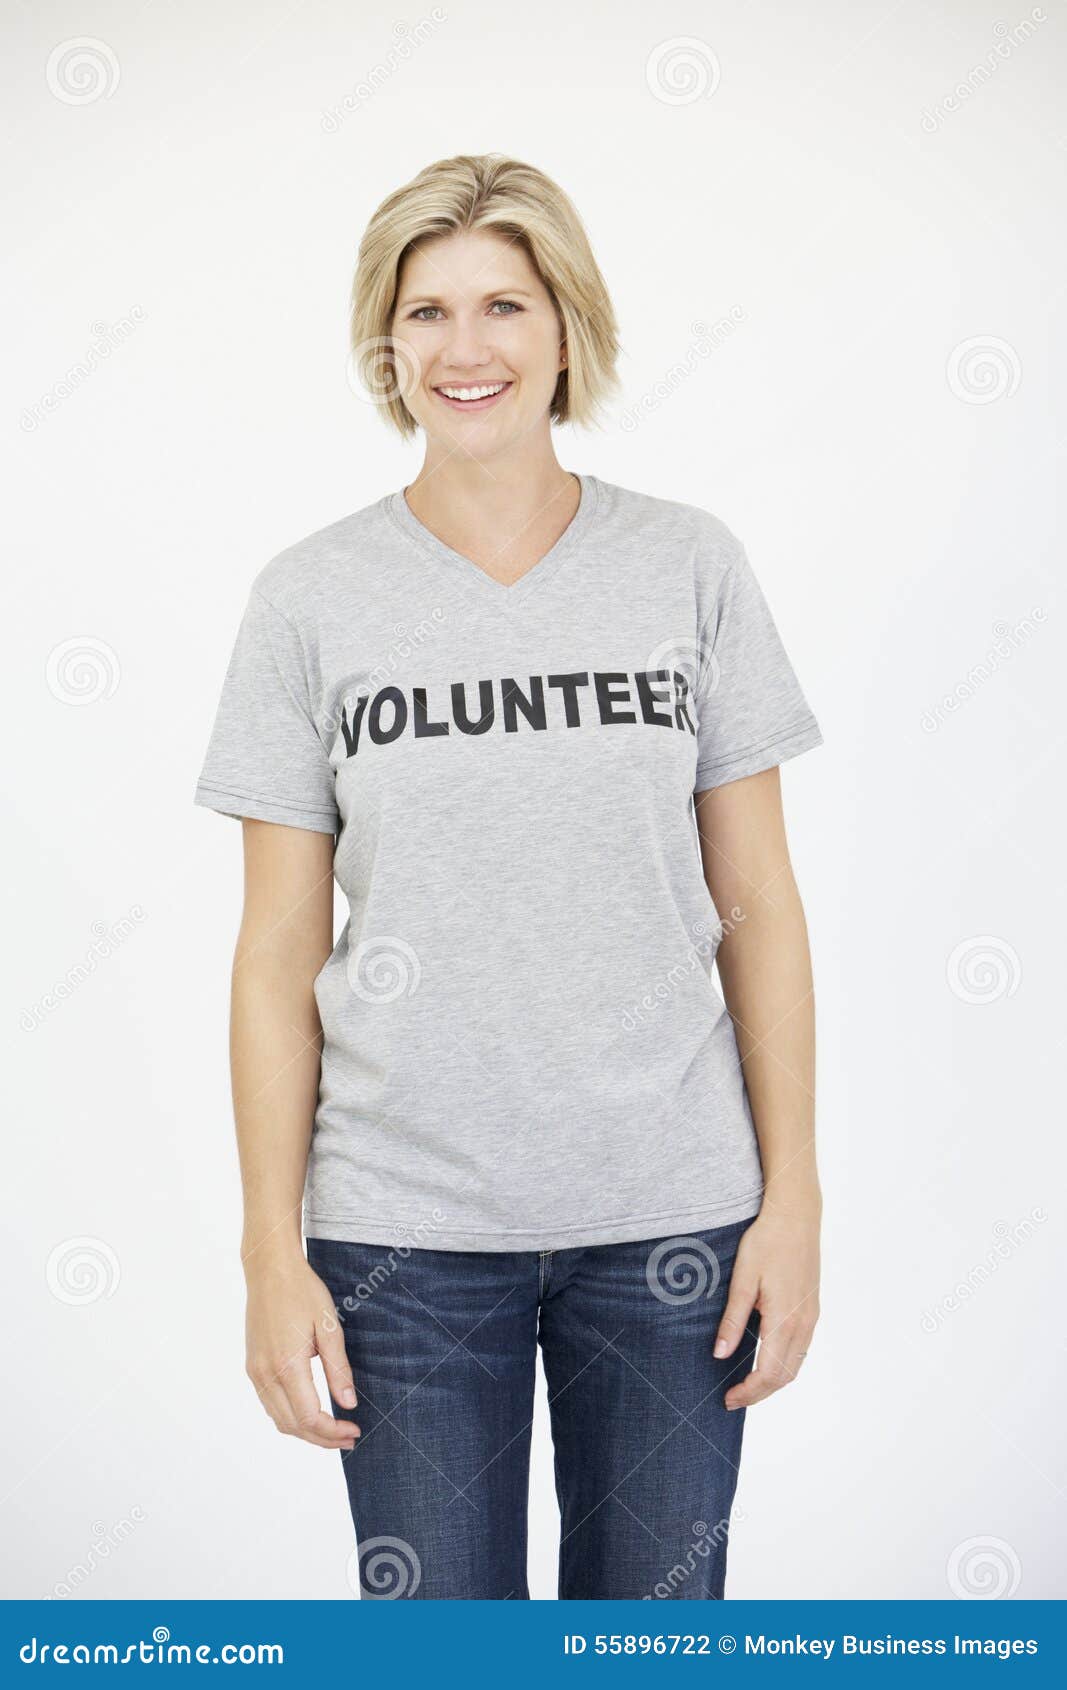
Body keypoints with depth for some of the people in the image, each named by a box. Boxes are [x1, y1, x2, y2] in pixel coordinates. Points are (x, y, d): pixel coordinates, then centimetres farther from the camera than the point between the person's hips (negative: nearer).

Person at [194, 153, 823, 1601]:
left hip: (670, 1209, 1)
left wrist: (792, 1197, -1)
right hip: (406, 1224, 0)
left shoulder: (691, 567, 1)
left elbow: (758, 906, 3)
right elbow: (278, 953, 0)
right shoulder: (312, 598, 0)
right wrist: (273, 1253, -2)